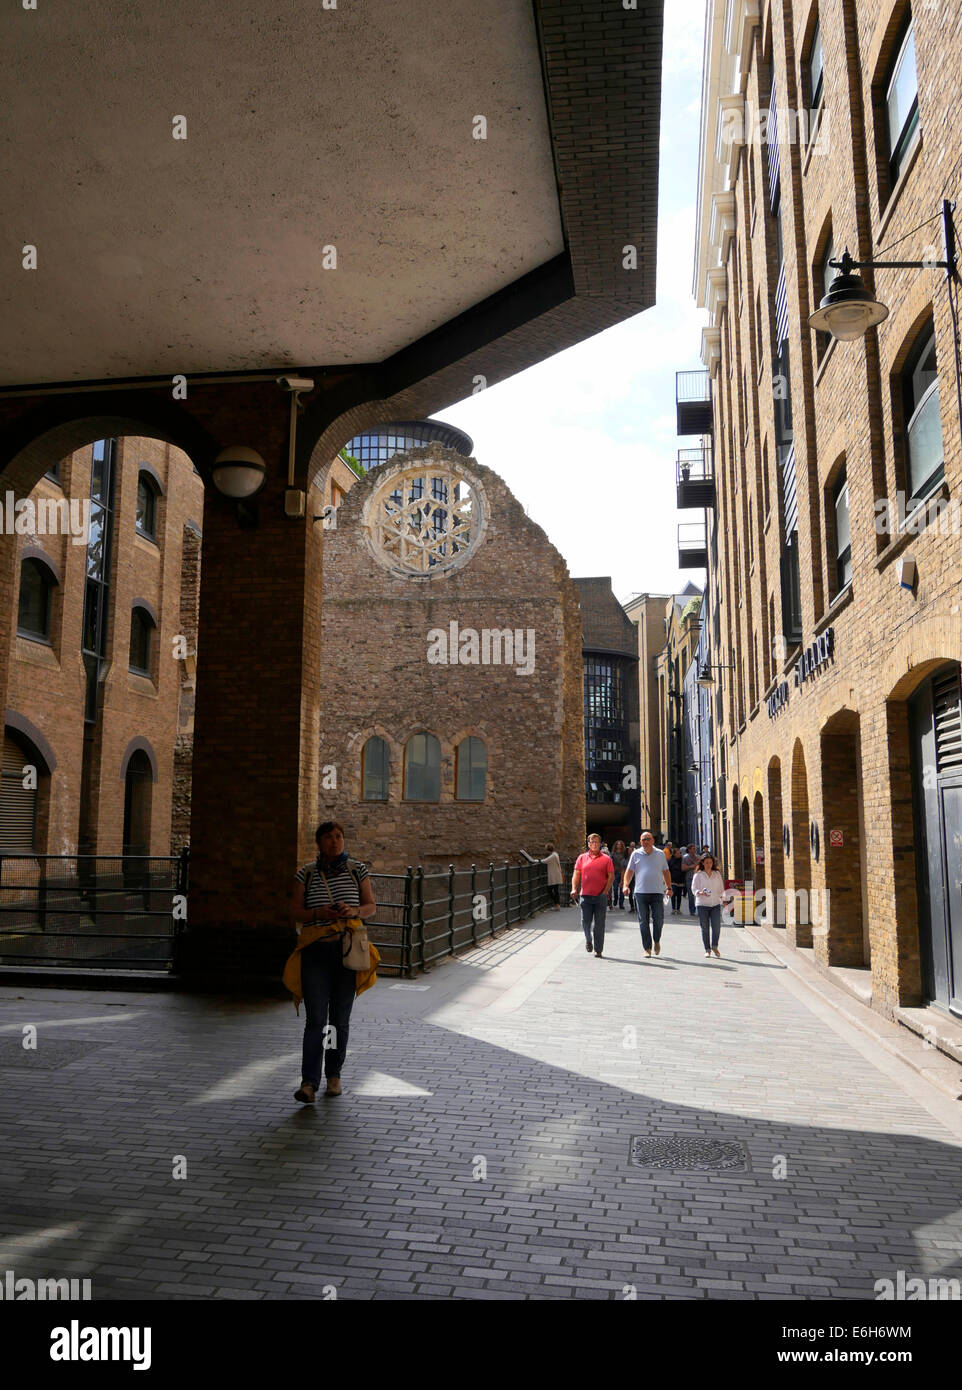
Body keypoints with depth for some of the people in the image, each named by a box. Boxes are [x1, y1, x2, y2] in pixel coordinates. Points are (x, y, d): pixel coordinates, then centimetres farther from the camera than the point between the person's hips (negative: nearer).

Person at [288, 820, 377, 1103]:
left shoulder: (357, 870, 6)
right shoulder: (306, 873, 4)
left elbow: (371, 906, 9)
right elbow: (295, 911, 4)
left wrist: (354, 911, -13)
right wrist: (319, 913, -15)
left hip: (348, 949, 1)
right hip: (315, 950, -1)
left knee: (340, 1018, 8)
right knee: (316, 1018, -9)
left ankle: (334, 1075, 23)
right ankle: (309, 1083, -10)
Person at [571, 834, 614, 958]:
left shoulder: (606, 859, 5)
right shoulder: (582, 858, 9)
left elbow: (611, 876, 2)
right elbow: (576, 874, 7)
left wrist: (605, 891, -9)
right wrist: (574, 889, -7)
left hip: (600, 896, -1)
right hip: (585, 895, 1)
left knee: (599, 925, 2)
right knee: (585, 921, 0)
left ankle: (598, 950, 10)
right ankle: (588, 940, 27)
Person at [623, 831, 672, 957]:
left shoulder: (660, 854, 11)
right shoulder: (636, 854, 8)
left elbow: (666, 872, 15)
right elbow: (629, 871, 8)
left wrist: (669, 887, 7)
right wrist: (626, 885, -5)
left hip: (657, 892, 0)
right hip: (640, 892, 0)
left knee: (658, 919, -5)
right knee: (643, 921, 0)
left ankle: (656, 941, 21)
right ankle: (647, 948, 8)